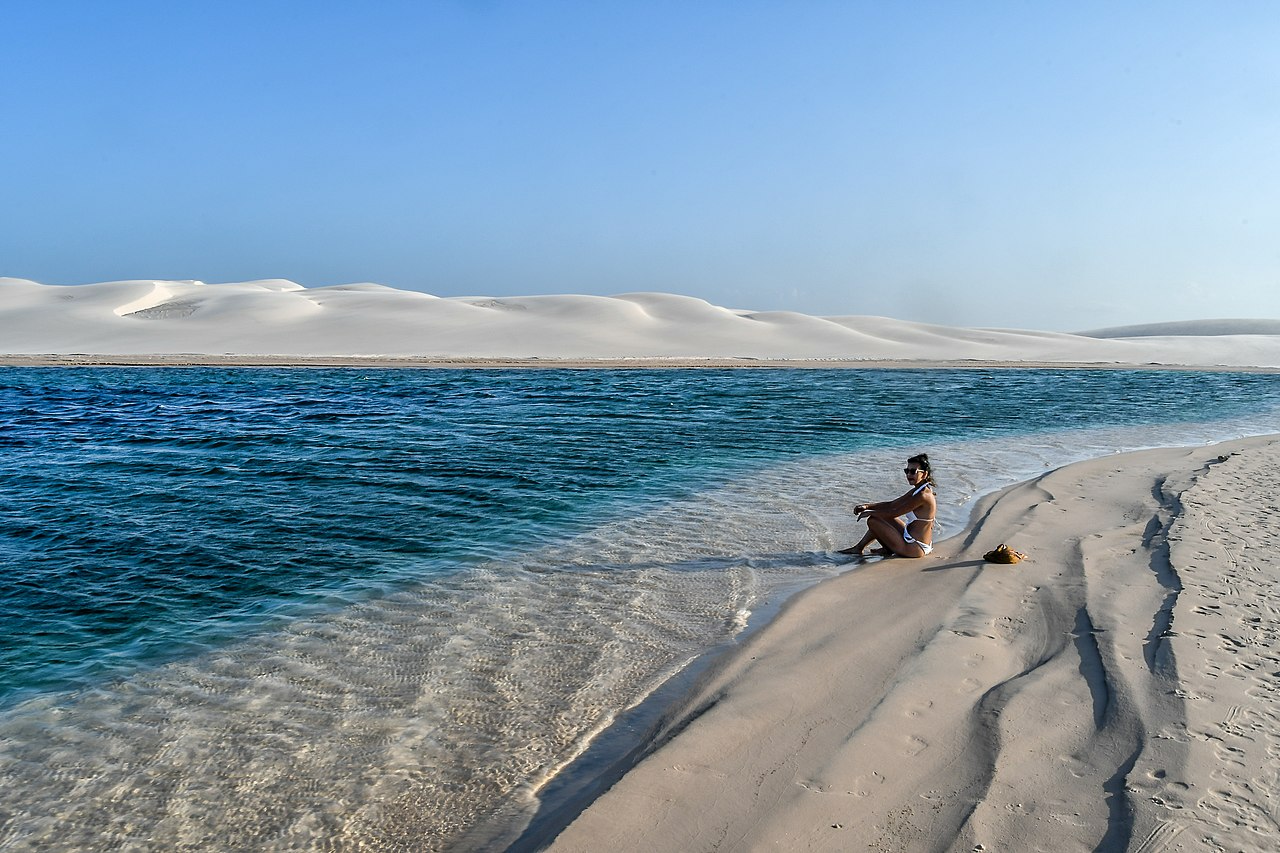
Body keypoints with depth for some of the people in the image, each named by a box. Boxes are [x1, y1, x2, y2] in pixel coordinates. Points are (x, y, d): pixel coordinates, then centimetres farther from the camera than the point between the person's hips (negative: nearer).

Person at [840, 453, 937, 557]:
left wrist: (870, 512, -5)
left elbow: (894, 512, -18)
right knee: (883, 516, 21)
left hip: (914, 548, -10)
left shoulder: (923, 496, -21)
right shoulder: (917, 491, 9)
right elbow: (891, 504, 13)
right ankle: (859, 548, 23)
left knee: (873, 521, -6)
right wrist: (867, 506, 3)